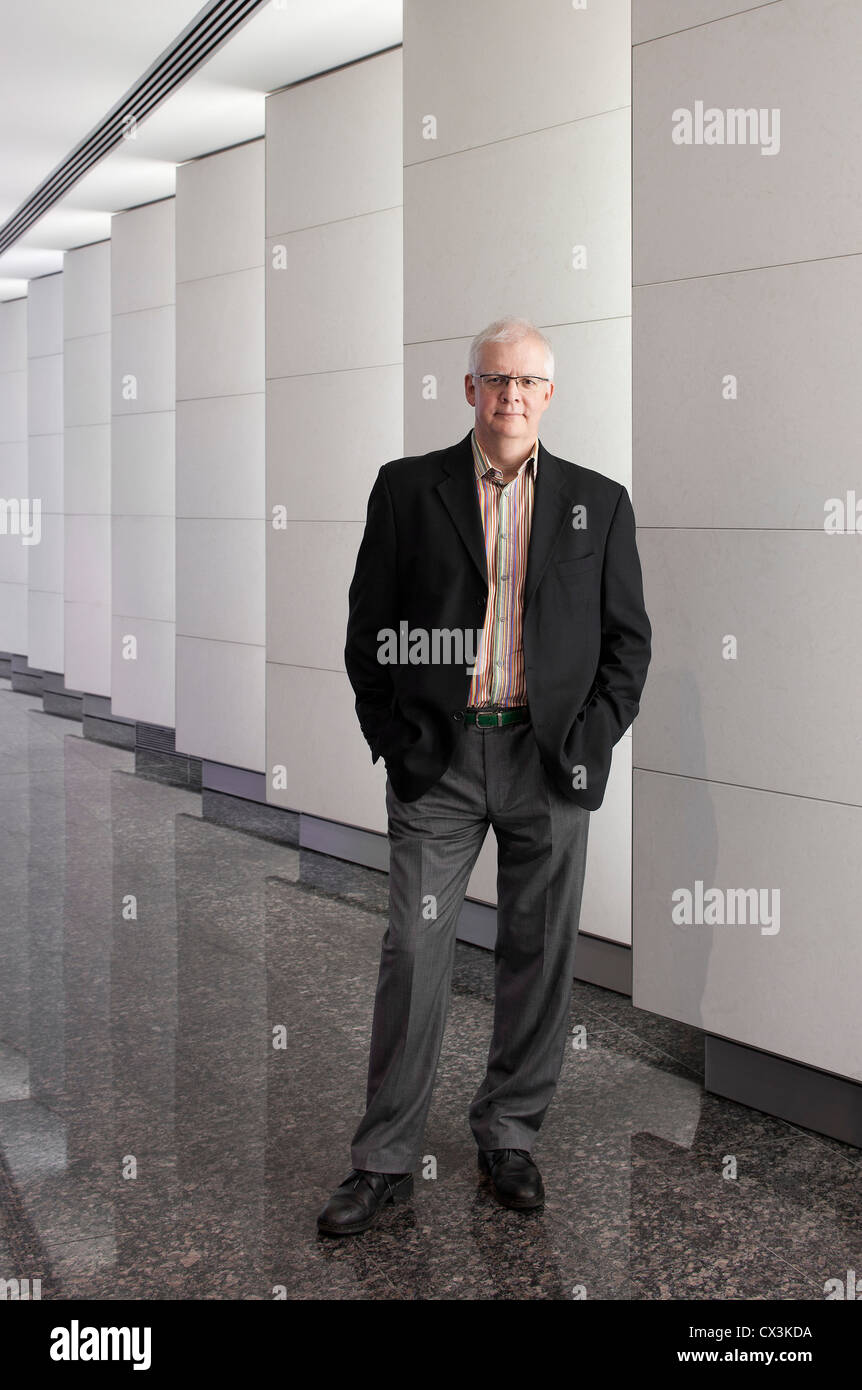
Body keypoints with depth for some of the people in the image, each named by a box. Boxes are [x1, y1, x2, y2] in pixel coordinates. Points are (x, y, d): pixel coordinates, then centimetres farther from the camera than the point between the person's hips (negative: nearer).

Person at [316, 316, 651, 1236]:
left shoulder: (599, 502, 8)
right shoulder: (406, 489, 5)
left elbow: (629, 640, 9)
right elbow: (369, 626, 5)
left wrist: (590, 743, -2)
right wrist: (392, 738, -3)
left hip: (551, 761, 2)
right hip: (437, 759, -1)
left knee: (538, 957, 8)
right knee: (413, 956, 0)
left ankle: (509, 1136, 25)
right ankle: (385, 1159, 11)